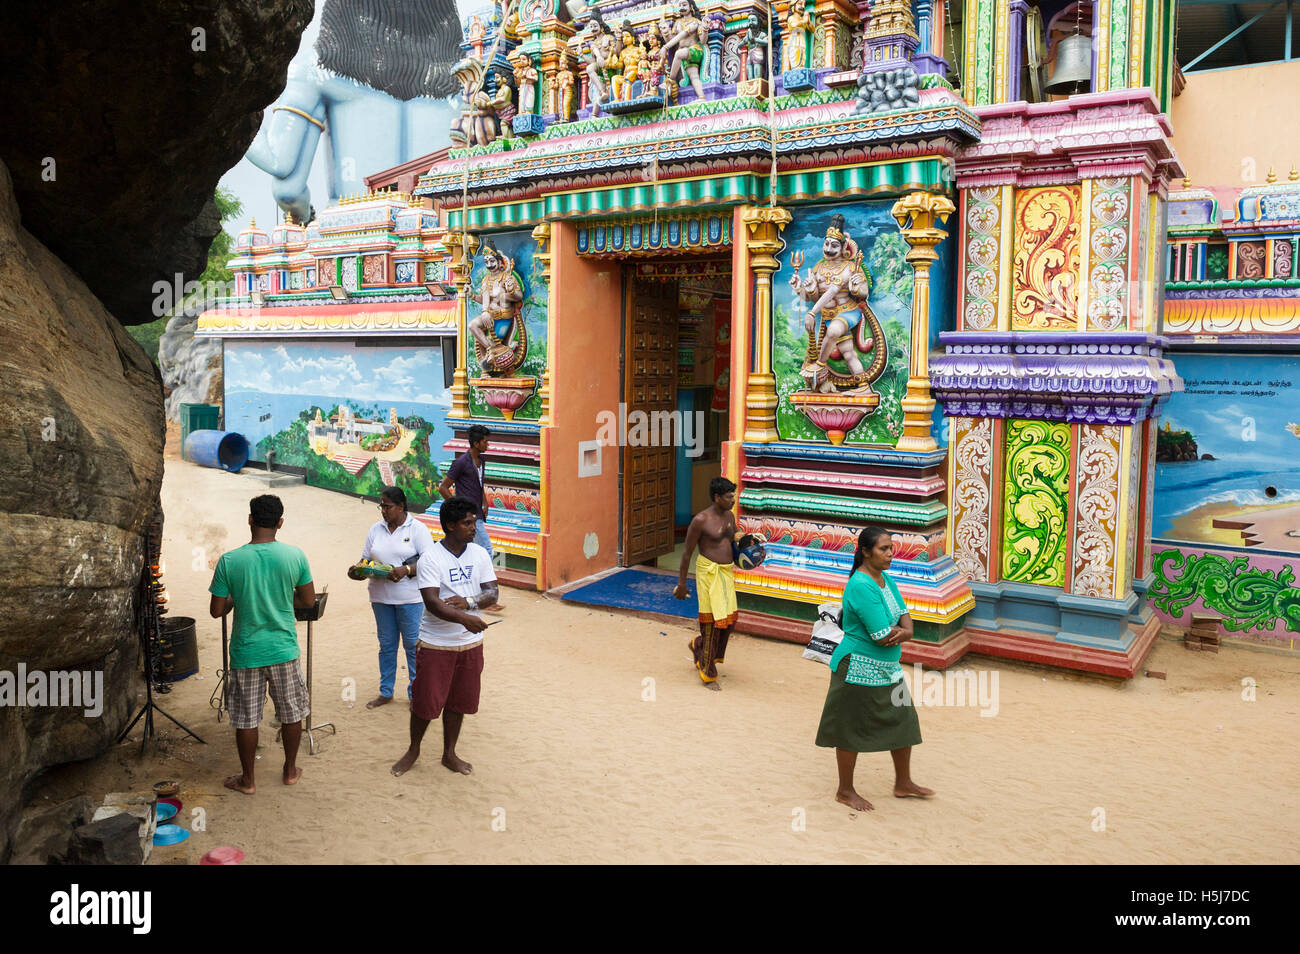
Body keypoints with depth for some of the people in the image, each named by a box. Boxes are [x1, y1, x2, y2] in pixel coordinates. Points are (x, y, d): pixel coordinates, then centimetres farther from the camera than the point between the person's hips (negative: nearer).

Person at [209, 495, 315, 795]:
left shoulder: (229, 561, -13)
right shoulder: (295, 555, -10)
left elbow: (216, 611, -7)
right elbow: (309, 600, -1)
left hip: (246, 652, -1)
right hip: (284, 649, 1)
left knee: (246, 719, 13)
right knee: (291, 712, 18)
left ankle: (247, 779, 26)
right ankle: (290, 770, 32)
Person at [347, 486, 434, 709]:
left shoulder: (417, 529, -5)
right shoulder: (376, 529, 9)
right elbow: (366, 559, 12)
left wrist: (406, 570, -25)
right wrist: (357, 570, -10)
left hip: (410, 598, -4)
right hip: (381, 596, 4)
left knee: (412, 645, 2)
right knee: (386, 645, 13)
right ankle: (385, 692, 25)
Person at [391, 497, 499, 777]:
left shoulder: (479, 554, 2)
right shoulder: (430, 558, -13)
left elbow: (492, 593, 0)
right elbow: (432, 602, -23)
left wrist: (468, 602, -20)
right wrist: (463, 618, -37)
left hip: (470, 642, 4)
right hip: (436, 643, -4)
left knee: (458, 701, 14)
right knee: (425, 701, 5)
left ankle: (449, 754, 32)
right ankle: (413, 751, 30)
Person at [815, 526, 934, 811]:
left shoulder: (886, 579, 6)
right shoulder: (861, 586, -24)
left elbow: (904, 617, 6)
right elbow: (883, 636, -26)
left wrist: (904, 632, -16)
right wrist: (899, 631, -5)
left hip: (887, 669, 10)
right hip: (859, 669, -9)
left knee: (903, 721, 17)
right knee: (852, 729, 5)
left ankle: (903, 783, 35)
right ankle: (845, 791, 22)